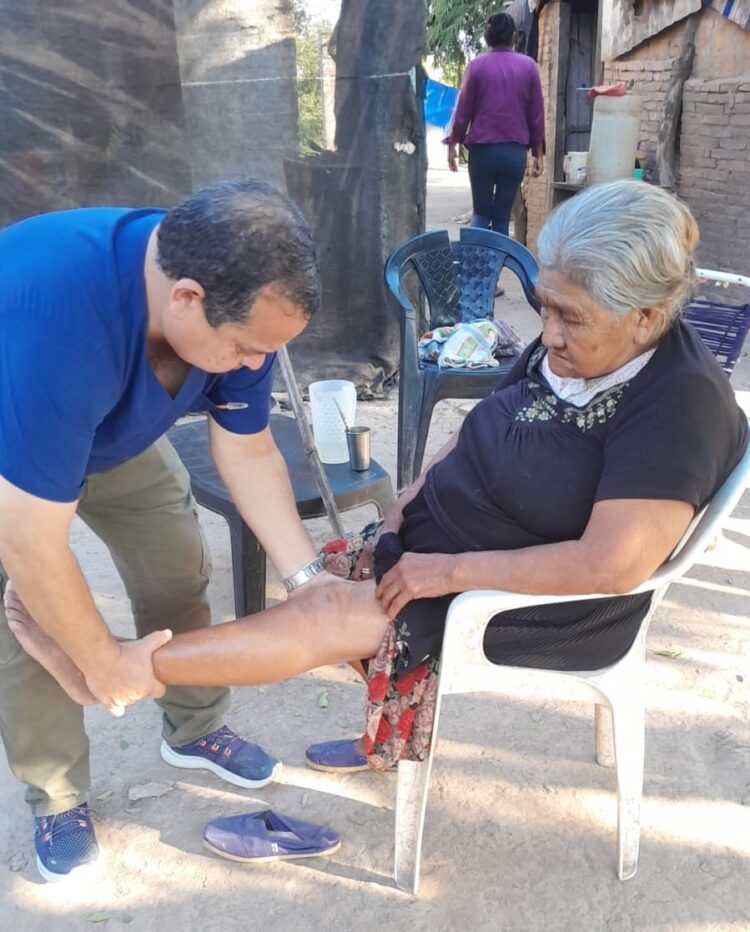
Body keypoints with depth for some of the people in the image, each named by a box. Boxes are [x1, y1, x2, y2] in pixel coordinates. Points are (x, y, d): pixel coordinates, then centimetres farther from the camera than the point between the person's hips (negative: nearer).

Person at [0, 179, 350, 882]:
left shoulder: (234, 301, -26)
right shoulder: (58, 324, -47)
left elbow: (248, 452, -12)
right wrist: (105, 664, -23)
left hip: (114, 431, 5)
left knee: (178, 573, 4)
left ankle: (194, 730, 28)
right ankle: (57, 799, 15)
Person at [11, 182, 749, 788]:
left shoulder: (681, 406, -25)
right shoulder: (569, 345, -3)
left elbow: (614, 565, -32)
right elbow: (477, 435, 9)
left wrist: (452, 570, -27)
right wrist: (409, 506, -5)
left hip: (546, 606, -8)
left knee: (325, 616, -16)